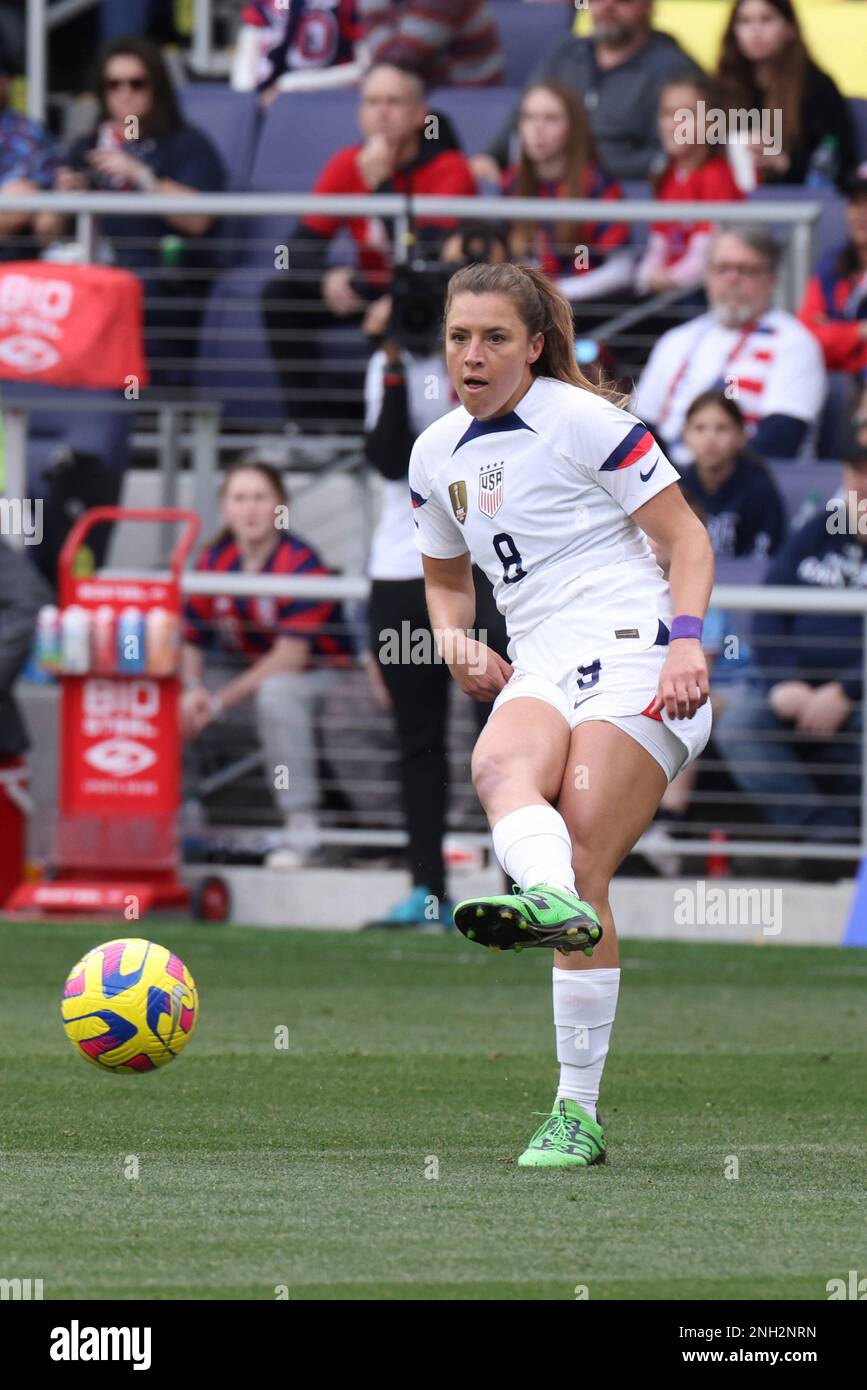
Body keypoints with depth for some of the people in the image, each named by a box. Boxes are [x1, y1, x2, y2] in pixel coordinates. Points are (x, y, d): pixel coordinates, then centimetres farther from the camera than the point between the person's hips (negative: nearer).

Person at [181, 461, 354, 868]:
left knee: (277, 692, -39)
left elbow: (290, 656, -26)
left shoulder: (300, 564, -21)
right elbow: (190, 640, -1)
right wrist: (193, 690, -23)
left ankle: (300, 823, -29)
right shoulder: (213, 561, -4)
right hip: (246, 673, 6)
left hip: (318, 676, -6)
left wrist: (218, 701, -26)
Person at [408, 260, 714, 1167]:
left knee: (584, 867, -19)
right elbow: (446, 576, 32)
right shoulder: (437, 454, 17)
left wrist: (686, 640, -15)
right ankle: (550, 902, -65)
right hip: (540, 671, 5)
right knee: (500, 766, -33)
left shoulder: (585, 421, -1)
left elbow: (686, 536, 1)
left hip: (632, 654, -5)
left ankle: (578, 1113, -18)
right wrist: (455, 641, 9)